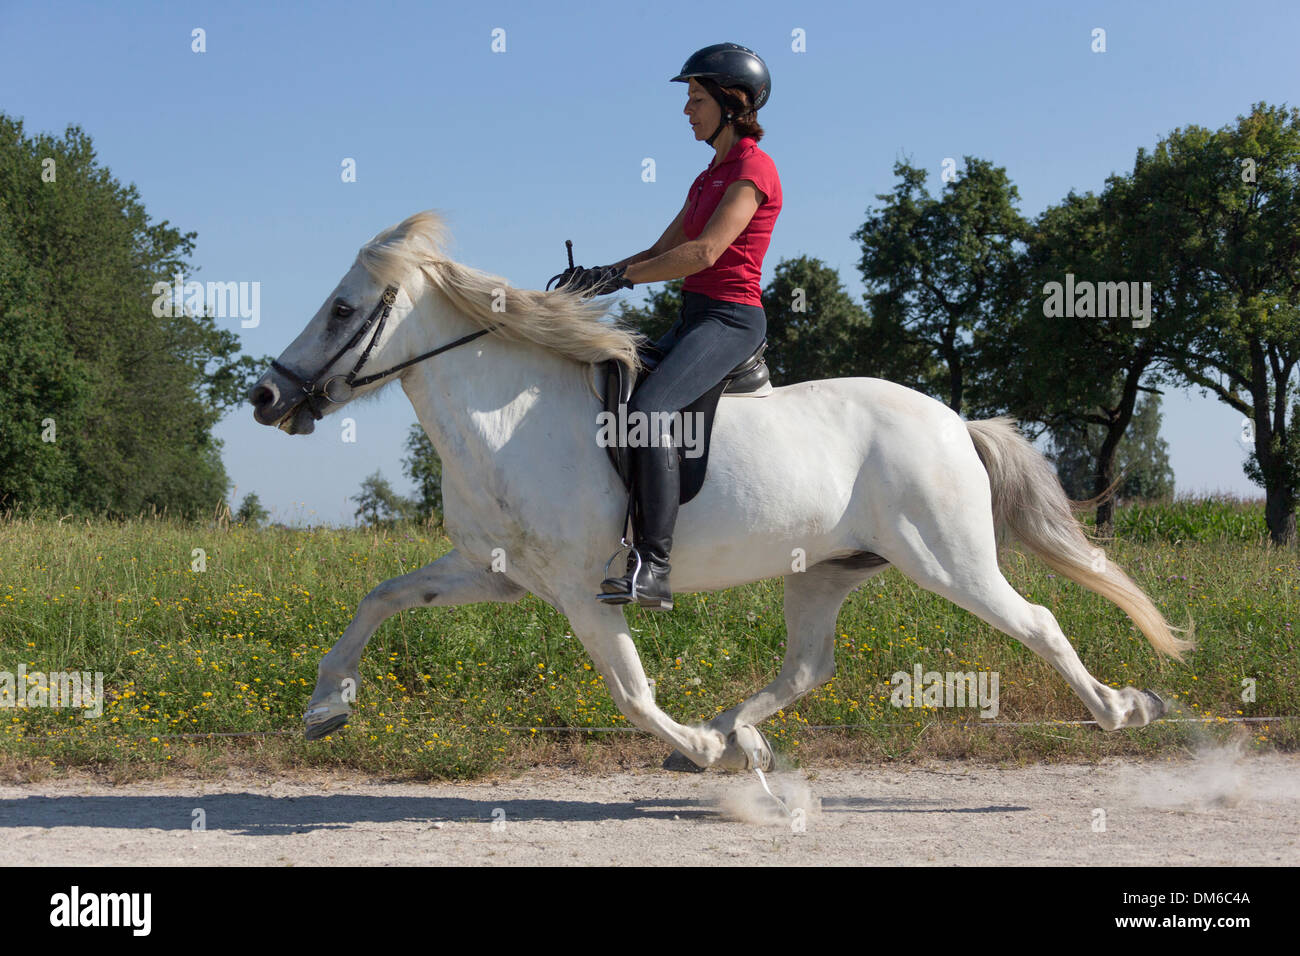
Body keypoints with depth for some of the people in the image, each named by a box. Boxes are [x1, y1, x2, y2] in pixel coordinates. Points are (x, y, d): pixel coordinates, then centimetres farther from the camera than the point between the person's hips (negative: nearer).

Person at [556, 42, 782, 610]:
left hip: (730, 320, -10)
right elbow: (663, 251, 20)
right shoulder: (711, 175, 20)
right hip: (694, 319, 10)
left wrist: (619, 276, -17)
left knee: (647, 409, -31)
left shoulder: (752, 169, -9)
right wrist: (598, 276, 5)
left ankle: (652, 568, -37)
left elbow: (704, 252, -20)